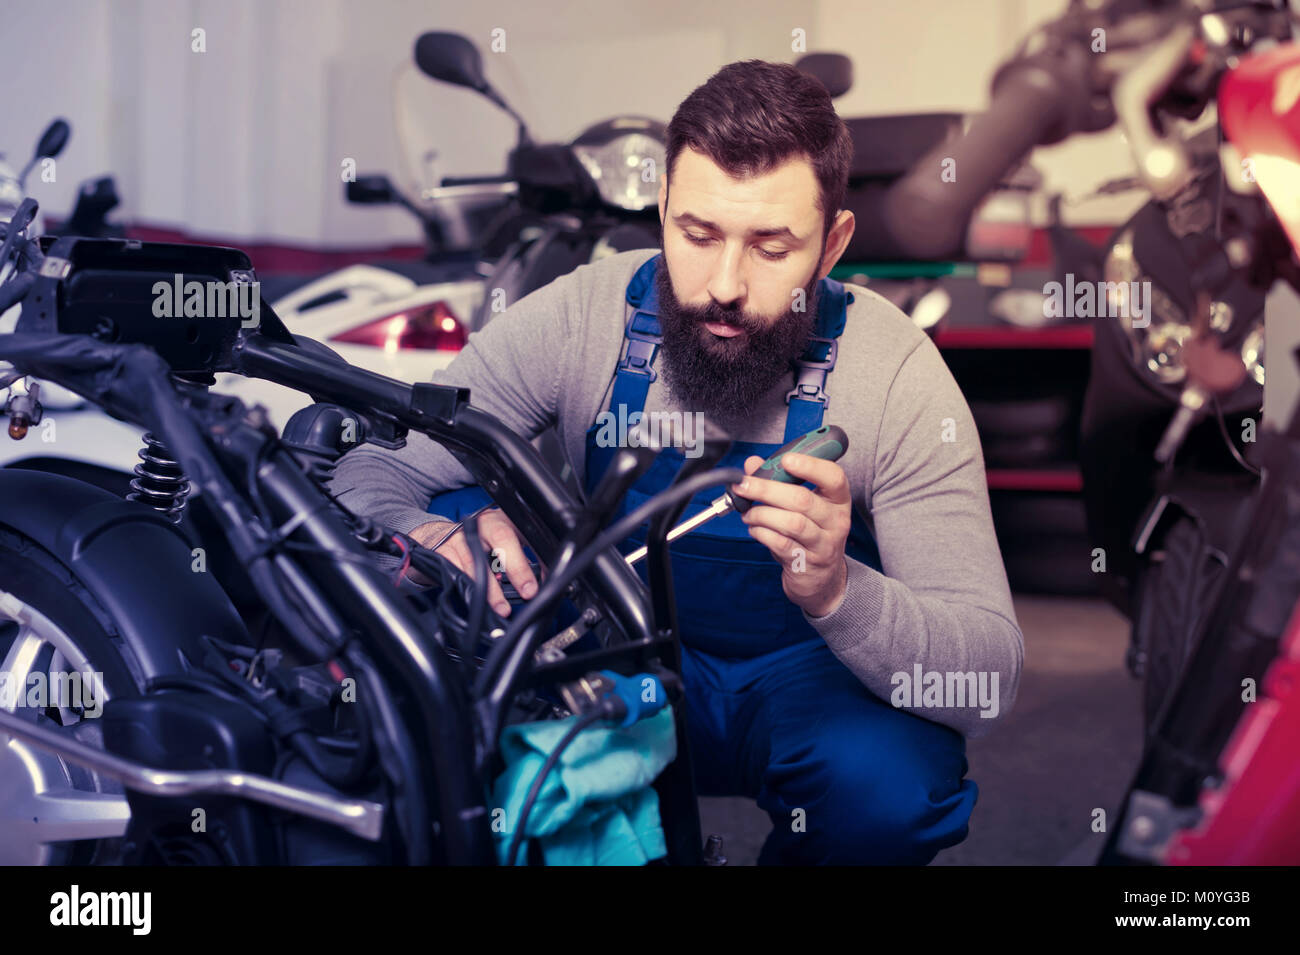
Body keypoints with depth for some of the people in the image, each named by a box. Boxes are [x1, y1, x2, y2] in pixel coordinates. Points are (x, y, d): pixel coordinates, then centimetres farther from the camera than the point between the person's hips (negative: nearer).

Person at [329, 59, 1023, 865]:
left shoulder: (897, 374, -21)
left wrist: (835, 591, -46)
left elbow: (991, 682, -24)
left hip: (815, 672, -1)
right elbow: (366, 466, -12)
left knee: (891, 787, -34)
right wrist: (419, 536, -38)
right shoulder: (576, 319, -16)